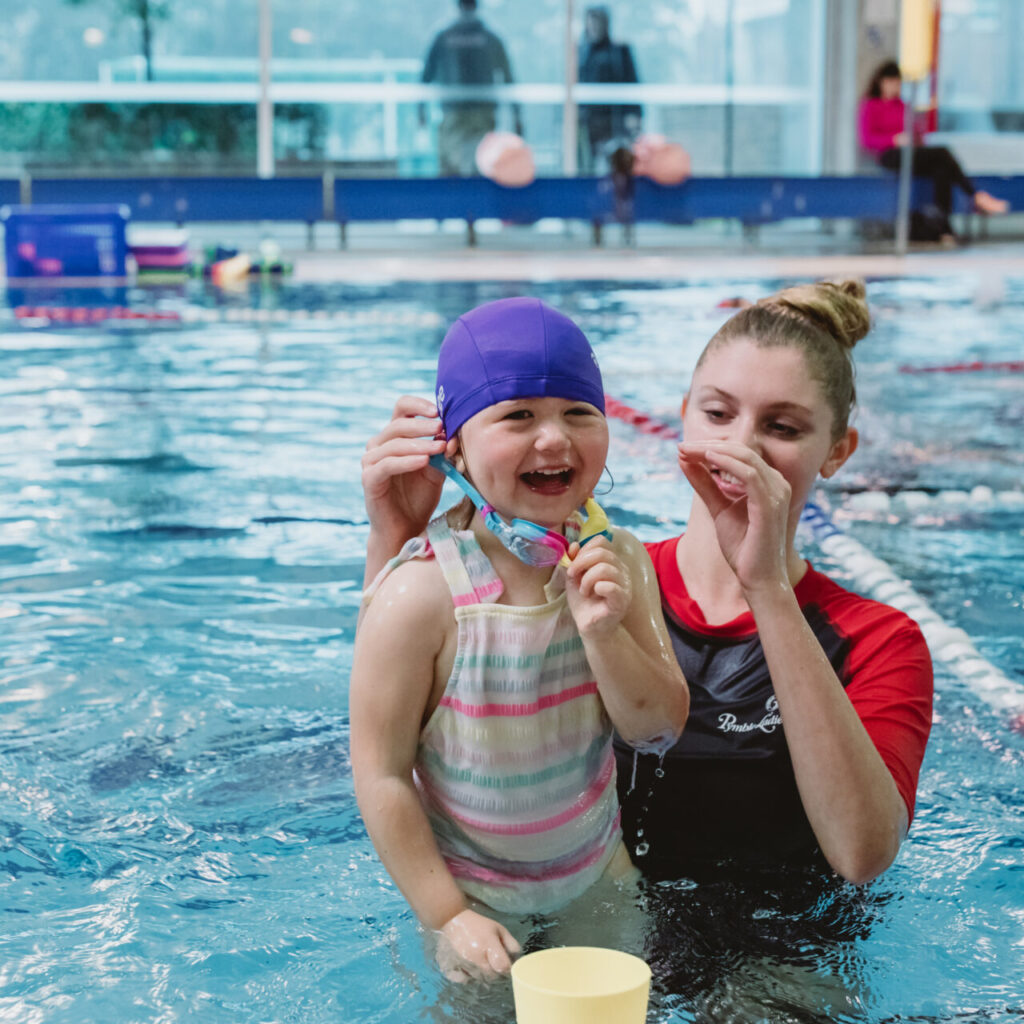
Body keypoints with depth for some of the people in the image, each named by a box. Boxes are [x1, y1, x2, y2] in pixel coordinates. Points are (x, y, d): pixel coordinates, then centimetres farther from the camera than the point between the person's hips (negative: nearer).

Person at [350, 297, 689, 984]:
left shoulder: (617, 562, -11)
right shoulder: (422, 596, -26)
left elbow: (660, 730, -8)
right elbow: (382, 774, -20)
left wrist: (606, 634, -26)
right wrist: (448, 917, -18)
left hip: (598, 869, 4)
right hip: (469, 891, -4)